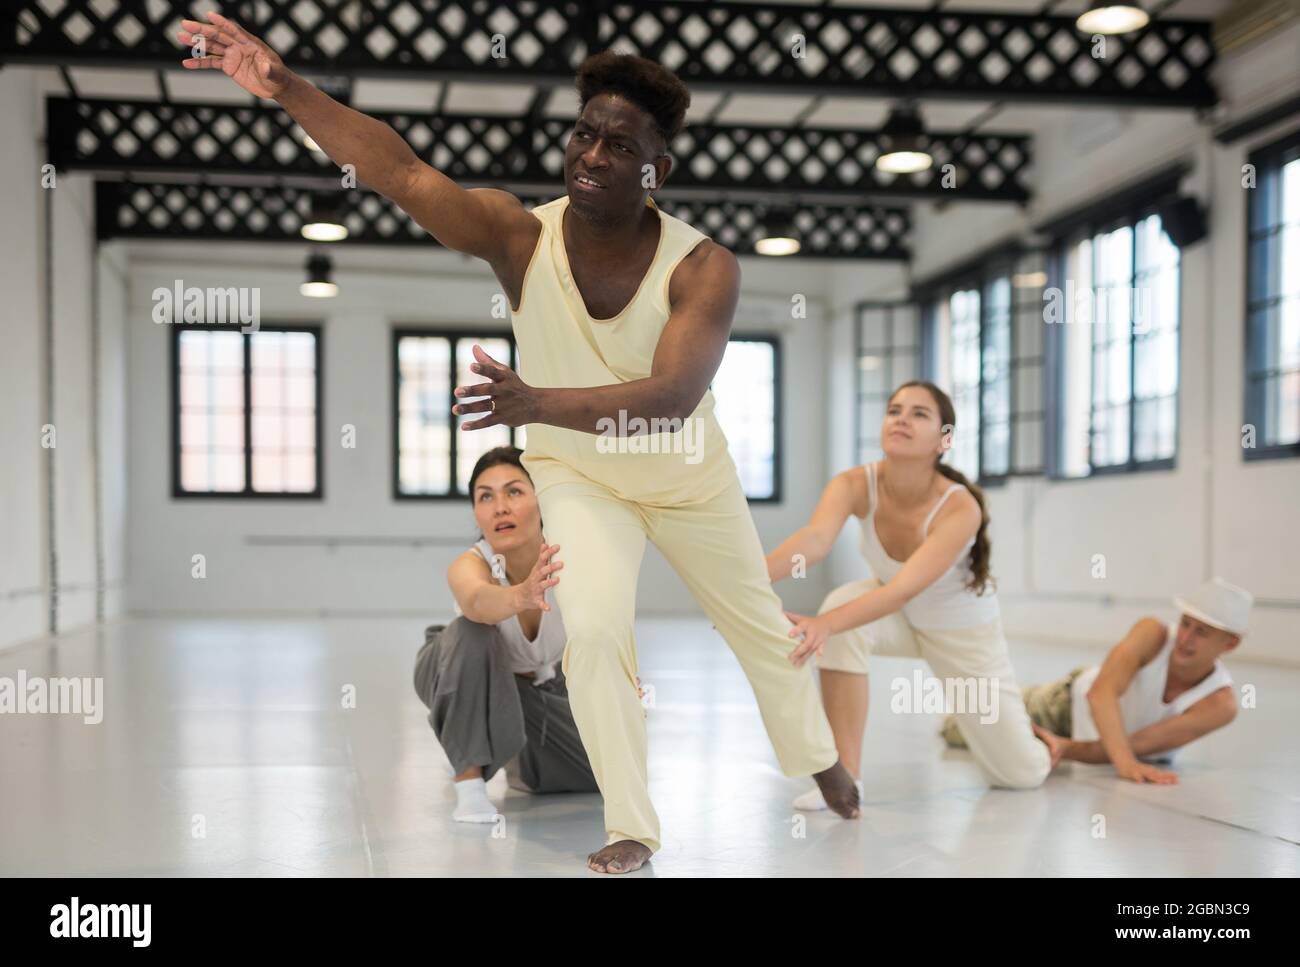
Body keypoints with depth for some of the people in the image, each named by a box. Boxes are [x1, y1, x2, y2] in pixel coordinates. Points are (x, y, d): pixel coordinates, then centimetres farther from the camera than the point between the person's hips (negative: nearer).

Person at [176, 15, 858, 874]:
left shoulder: (703, 268, -33)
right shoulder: (523, 239, -28)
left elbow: (672, 396, -47)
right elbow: (401, 170, -42)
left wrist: (540, 403, -62)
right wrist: (286, 87, -56)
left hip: (691, 480, 0)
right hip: (578, 476, 0)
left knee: (760, 625, 18)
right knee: (593, 630, -19)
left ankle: (820, 758, 47)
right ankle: (631, 829, 1)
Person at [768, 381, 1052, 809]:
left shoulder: (960, 508, -35)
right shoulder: (855, 484, -27)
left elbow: (904, 589, -48)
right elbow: (815, 537, -47)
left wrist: (824, 624, -65)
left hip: (962, 628, -2)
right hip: (896, 616, 2)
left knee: (1023, 773, -1)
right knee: (842, 602, -34)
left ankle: (1011, 718, 38)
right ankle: (845, 775, -23)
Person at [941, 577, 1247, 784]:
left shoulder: (1220, 704, -37)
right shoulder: (1153, 633, -38)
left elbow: (1135, 747, -39)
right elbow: (1101, 691, -50)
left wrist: (1066, 749, -48)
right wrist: (1124, 761, -63)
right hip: (1074, 700, -2)